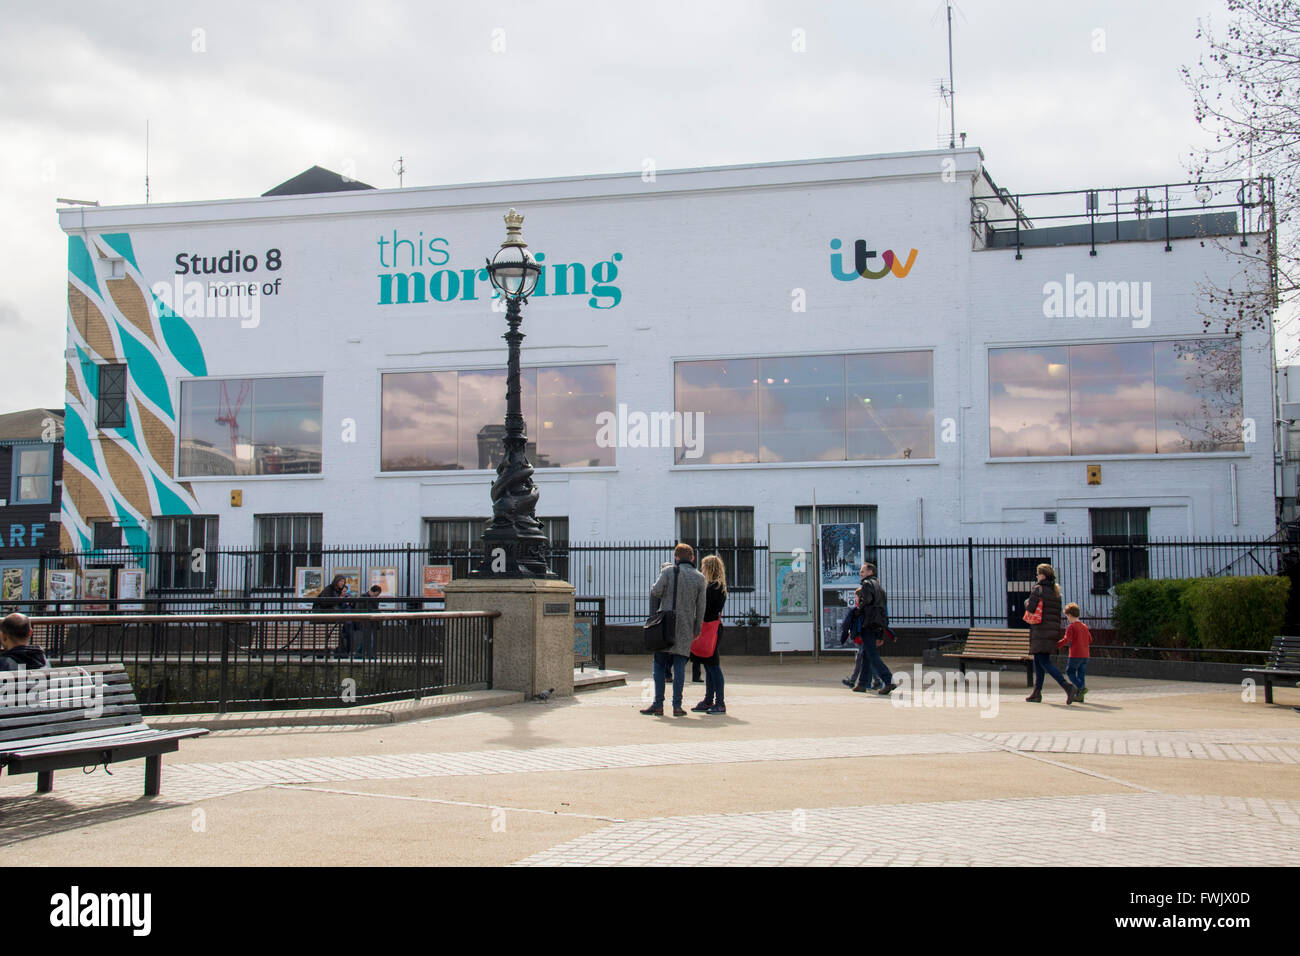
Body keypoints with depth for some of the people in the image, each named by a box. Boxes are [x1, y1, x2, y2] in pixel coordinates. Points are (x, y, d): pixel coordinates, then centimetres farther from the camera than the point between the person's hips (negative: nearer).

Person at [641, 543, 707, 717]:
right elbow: (700, 607, 7)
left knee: (660, 665, 5)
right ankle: (677, 706, 0)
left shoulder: (668, 572, 1)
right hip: (685, 629, 1)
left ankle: (658, 705, 1)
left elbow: (655, 592, -9)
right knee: (679, 666, 4)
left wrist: (654, 616, 7)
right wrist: (696, 631, 14)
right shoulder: (699, 578, 7)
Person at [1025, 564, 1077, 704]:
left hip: (1040, 632, -8)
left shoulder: (1038, 589, -8)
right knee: (1038, 661, 16)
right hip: (1052, 632, 8)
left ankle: (1067, 686, -26)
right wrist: (1057, 633, 20)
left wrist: (1026, 602, 7)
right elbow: (1058, 614, 16)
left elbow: (1030, 608, -16)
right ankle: (1037, 693, 17)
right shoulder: (1056, 591, 14)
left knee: (1044, 662, -11)